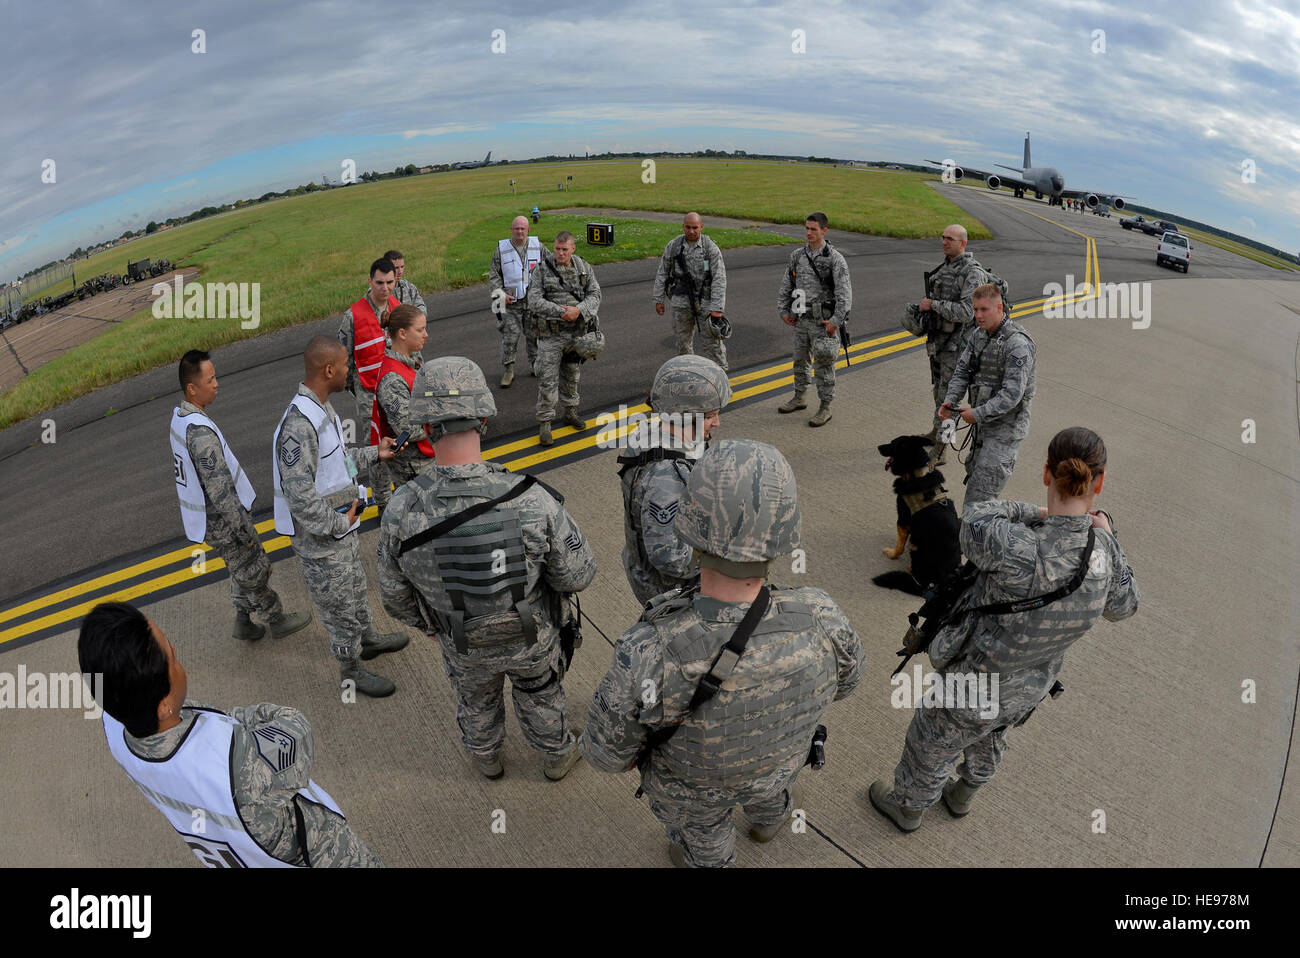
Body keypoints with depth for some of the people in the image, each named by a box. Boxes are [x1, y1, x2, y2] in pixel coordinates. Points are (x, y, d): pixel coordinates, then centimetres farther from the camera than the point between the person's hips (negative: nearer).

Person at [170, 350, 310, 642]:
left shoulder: (178, 416, 2)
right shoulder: (200, 431, -30)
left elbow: (178, 470, 15)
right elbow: (220, 489, -29)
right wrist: (245, 530, -21)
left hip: (203, 515, 9)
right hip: (220, 520, -9)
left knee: (241, 570, 23)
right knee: (254, 571, 9)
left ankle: (244, 623, 37)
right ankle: (277, 620, 27)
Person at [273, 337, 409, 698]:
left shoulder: (321, 408, 2)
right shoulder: (299, 424, -31)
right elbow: (299, 495, -32)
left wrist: (374, 453, 14)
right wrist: (339, 524, -22)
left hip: (342, 524, 10)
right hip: (320, 538, -9)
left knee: (355, 588, 28)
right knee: (338, 605, 10)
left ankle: (367, 640, 51)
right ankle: (351, 672, 30)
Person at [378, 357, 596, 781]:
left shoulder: (402, 511, -31)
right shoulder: (532, 500, -36)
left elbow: (395, 594, -13)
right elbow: (577, 574, -21)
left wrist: (423, 622, 10)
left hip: (463, 643, 1)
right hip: (533, 635, -1)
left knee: (476, 697, 33)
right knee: (539, 694, 31)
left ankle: (486, 756, 63)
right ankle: (556, 755, 58)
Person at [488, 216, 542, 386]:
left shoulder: (538, 246, 5)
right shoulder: (501, 250, 2)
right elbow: (493, 275, 5)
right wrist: (500, 293, -9)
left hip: (534, 301, 1)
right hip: (511, 303, -1)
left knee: (534, 335, 9)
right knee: (509, 337, -4)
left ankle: (535, 365, 26)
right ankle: (508, 371, 6)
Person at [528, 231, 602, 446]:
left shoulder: (584, 268, 3)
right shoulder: (542, 270, -8)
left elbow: (595, 295, -2)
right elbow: (534, 301, -14)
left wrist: (578, 310, -21)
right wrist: (561, 312, -21)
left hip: (577, 332, 3)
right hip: (551, 334, -3)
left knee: (571, 376, 18)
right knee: (547, 380, -3)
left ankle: (570, 412, 37)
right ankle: (545, 423, 6)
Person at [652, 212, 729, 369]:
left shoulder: (711, 248, -9)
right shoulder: (673, 246, -1)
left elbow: (719, 278, -13)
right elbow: (662, 273, 8)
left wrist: (717, 307, -19)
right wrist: (658, 299, 6)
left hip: (706, 301, -3)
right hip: (682, 301, 3)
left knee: (711, 340, -2)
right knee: (683, 339, 12)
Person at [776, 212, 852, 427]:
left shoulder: (835, 258, -11)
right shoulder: (797, 256, 5)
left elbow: (845, 293, -14)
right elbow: (786, 285, 16)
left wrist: (836, 321, -20)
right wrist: (784, 311, 8)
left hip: (823, 322, -6)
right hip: (801, 320, 6)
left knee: (823, 365, -1)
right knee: (800, 360, 18)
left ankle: (825, 408, 8)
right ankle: (798, 398, 35)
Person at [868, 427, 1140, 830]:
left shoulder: (1021, 550, -40)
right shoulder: (1103, 551, -20)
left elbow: (975, 523, -19)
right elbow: (1122, 605, 2)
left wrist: (1035, 513, -9)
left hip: (973, 687, -6)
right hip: (1029, 688, 6)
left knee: (932, 747, 25)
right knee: (987, 739, 37)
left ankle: (907, 807, 54)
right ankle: (961, 796, 65)